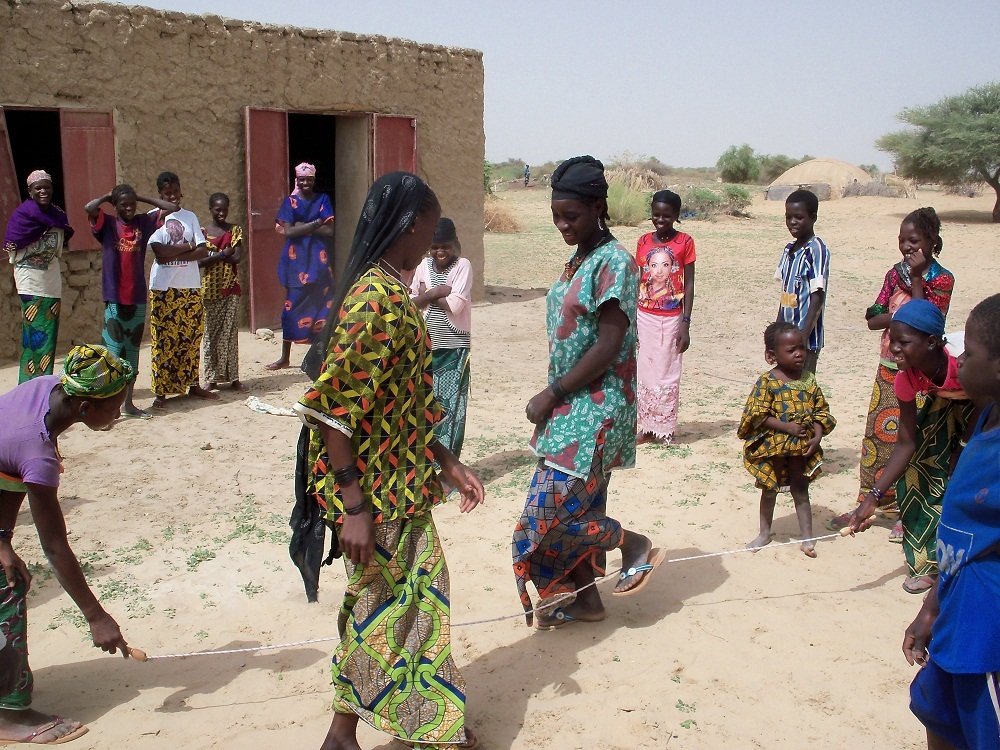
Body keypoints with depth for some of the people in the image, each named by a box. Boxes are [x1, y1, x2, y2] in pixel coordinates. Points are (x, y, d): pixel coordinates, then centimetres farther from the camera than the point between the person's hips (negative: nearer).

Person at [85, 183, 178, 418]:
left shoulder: (144, 222, 7)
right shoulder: (107, 224, -2)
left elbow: (173, 209, 3)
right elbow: (89, 208, -22)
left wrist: (142, 198, 6)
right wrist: (106, 196, -3)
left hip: (138, 298, 4)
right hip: (115, 299, -4)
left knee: (132, 352, 11)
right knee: (112, 351, -5)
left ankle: (128, 404, 19)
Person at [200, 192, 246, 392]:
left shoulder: (235, 231, 5)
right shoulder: (202, 232, 2)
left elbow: (237, 257, -8)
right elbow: (199, 261, -8)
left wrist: (211, 255, -10)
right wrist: (223, 254, -16)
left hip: (230, 287, 0)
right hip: (210, 289, 0)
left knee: (230, 332, 1)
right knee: (211, 332, 3)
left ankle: (233, 377, 5)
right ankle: (212, 378, 9)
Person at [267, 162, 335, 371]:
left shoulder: (323, 200, 5)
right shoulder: (290, 202, 4)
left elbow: (329, 230, -7)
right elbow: (288, 231, -9)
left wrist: (301, 227, -10)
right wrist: (315, 224, -13)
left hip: (318, 262, 0)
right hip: (296, 262, 0)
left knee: (321, 307, -1)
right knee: (292, 308, 4)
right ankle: (284, 357, 12)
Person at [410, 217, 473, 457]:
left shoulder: (463, 266, -7)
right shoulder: (424, 266, 5)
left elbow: (455, 305, -17)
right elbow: (412, 302, 1)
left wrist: (428, 294, -6)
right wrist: (436, 293, -15)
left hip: (454, 348, -4)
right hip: (426, 346, 4)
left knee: (451, 407, -1)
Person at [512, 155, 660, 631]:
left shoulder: (614, 262, -15)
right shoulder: (578, 261, 12)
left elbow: (609, 345, -21)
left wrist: (552, 394, -17)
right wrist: (554, 398, 12)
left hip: (595, 409, -9)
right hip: (571, 408, 9)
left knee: (551, 510, -8)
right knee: (580, 507, 14)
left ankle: (636, 546, 10)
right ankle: (586, 598, 27)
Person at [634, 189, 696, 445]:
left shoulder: (685, 242, -6)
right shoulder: (643, 241, 3)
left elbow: (688, 285, -5)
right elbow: (637, 283, 8)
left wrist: (685, 324, -10)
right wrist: (631, 321, 6)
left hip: (671, 319, -3)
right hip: (644, 318, 3)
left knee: (667, 374, 4)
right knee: (646, 373, 8)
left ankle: (665, 428, 14)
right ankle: (647, 426, 18)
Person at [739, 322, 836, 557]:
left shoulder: (808, 379, -2)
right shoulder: (767, 381, -15)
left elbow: (821, 410, 4)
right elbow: (758, 415, -17)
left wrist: (817, 436, -10)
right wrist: (788, 427, -23)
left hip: (801, 447, 3)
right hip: (772, 447, -2)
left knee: (800, 490, 10)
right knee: (769, 489, 14)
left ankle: (807, 538, 18)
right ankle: (764, 533, 30)